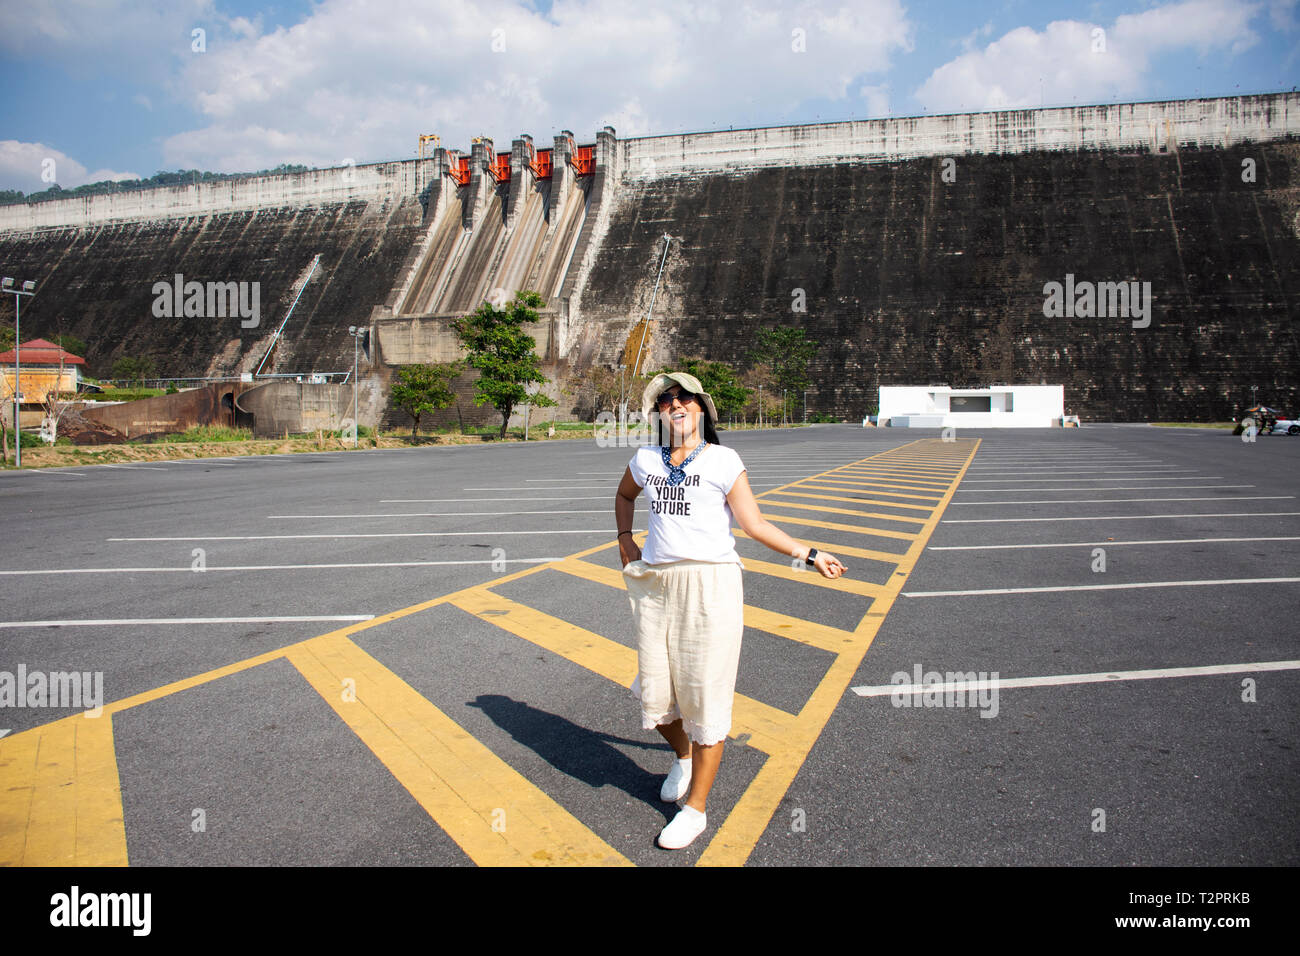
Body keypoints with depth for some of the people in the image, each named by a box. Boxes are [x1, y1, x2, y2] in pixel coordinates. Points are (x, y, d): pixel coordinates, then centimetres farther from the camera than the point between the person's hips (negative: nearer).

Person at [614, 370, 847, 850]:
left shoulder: (722, 460, -3)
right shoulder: (646, 460, 9)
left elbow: (755, 524, -4)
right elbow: (624, 494, 30)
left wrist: (810, 554, -6)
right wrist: (625, 539, 17)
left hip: (710, 583, -4)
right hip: (656, 585, 4)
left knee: (704, 694, 1)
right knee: (655, 692, 9)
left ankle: (696, 807, 17)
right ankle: (683, 756, 43)